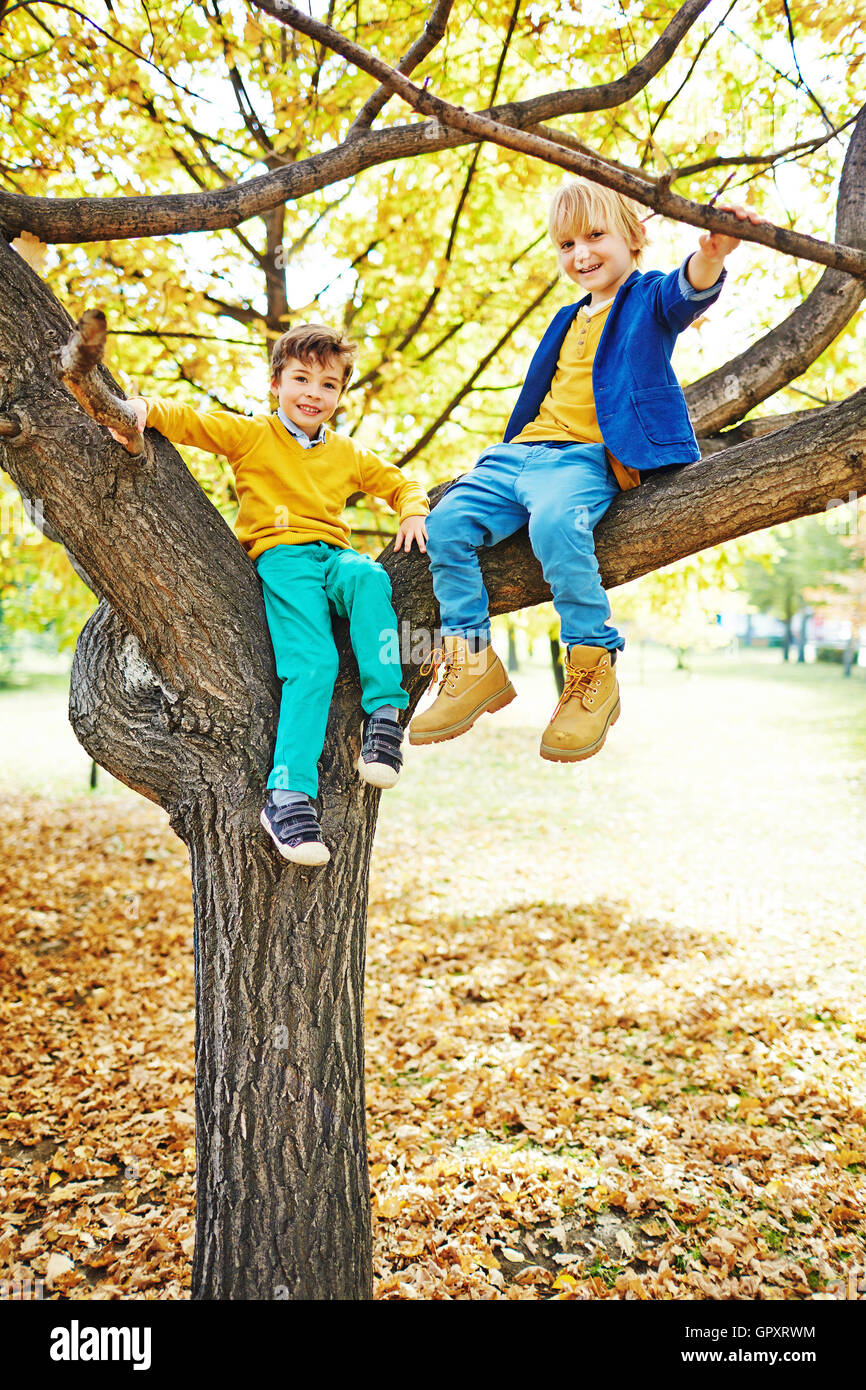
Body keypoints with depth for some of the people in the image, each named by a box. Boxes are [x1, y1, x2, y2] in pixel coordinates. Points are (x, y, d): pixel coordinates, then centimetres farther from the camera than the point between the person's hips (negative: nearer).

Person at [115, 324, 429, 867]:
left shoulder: (349, 455, 21)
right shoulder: (251, 434, 11)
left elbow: (402, 483, 28)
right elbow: (187, 420, 3)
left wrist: (414, 513, 6)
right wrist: (143, 406, -17)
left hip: (335, 555, 3)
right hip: (281, 557, -3)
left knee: (368, 576, -36)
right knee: (313, 662, -28)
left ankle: (384, 714, -33)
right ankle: (289, 793, -30)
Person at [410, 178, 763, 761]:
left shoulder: (650, 299, 5)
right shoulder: (569, 320, 27)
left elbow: (688, 293, -19)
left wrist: (711, 255, -41)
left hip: (589, 457, -7)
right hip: (525, 451, 8)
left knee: (556, 522, -38)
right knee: (448, 522, -12)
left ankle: (593, 667, -23)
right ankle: (475, 664, -5)